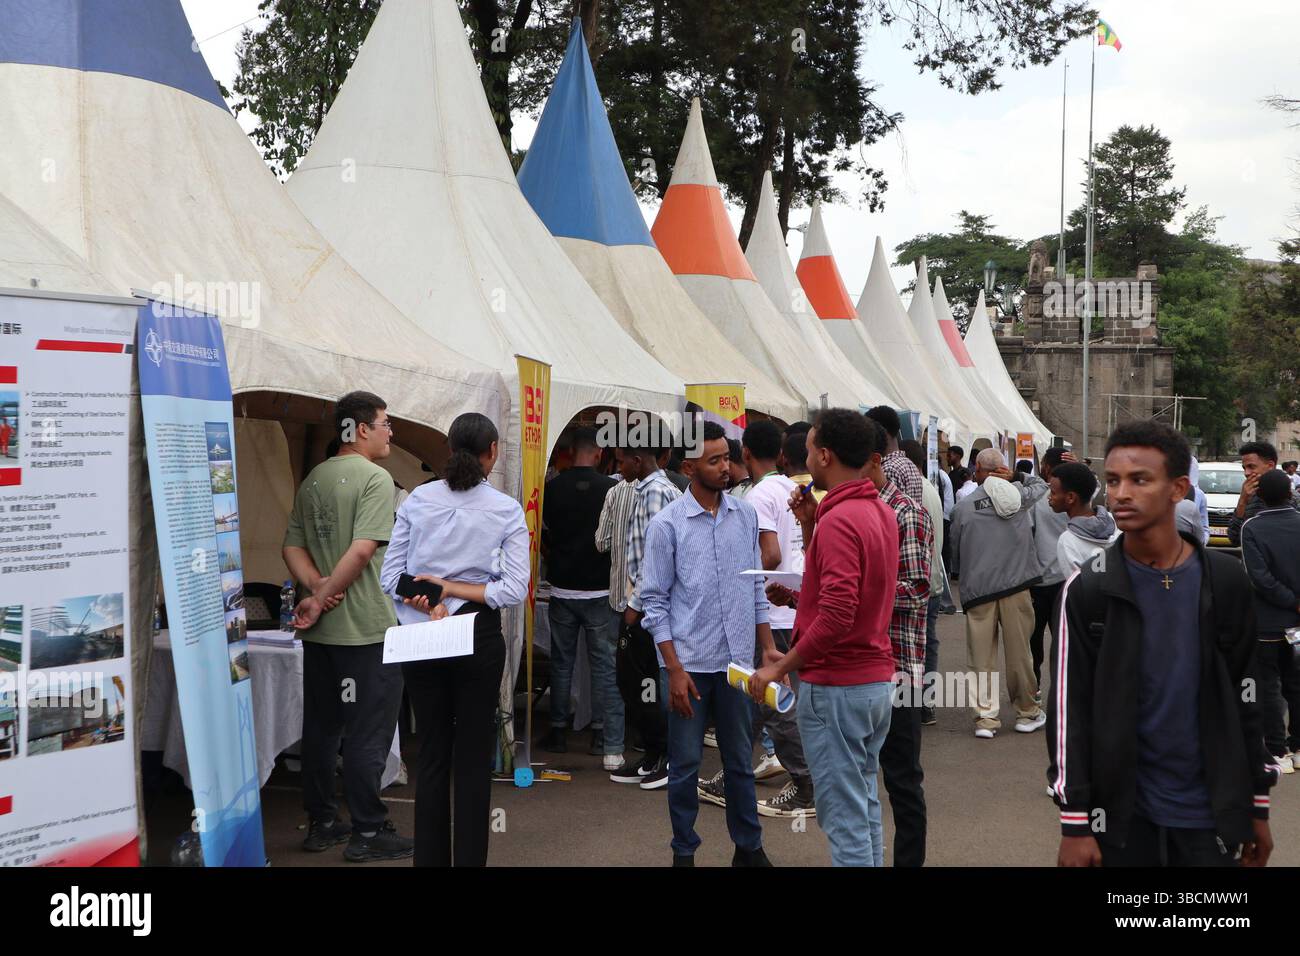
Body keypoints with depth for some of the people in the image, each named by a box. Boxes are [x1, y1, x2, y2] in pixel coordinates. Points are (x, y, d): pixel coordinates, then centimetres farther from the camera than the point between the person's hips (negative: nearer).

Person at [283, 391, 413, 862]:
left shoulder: (312, 480, 12)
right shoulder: (375, 478, -13)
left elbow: (292, 546, 10)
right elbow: (363, 549, -21)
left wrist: (316, 586, -5)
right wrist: (321, 599, -15)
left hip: (319, 630, 8)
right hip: (365, 629, -8)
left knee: (321, 728, 14)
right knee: (368, 732, 0)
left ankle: (321, 823, 24)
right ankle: (368, 832, 6)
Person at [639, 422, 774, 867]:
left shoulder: (745, 515, 4)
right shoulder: (667, 524, -7)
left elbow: (756, 587, 11)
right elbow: (654, 601, -6)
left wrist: (768, 647, 7)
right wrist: (675, 670, -10)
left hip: (737, 660, 3)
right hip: (689, 662, -3)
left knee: (740, 760, 13)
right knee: (685, 763, 7)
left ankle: (749, 847, 25)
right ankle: (684, 850, 20)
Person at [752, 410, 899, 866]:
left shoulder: (838, 520, -20)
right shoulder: (881, 512, 10)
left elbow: (837, 616, -27)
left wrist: (781, 667, -18)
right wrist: (810, 527, 9)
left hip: (835, 687, -10)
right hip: (877, 679, 10)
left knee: (844, 816, -2)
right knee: (865, 806, 18)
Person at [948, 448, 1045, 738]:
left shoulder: (963, 506, 0)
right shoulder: (1019, 494, 2)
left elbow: (956, 550, 10)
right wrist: (1012, 477, 19)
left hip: (977, 587, -1)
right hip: (1016, 584, 1)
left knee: (982, 655, 5)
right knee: (1019, 651, 9)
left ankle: (985, 717, 2)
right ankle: (1027, 713, 20)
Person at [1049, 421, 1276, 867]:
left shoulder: (1226, 581, 0)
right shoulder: (1086, 590, -6)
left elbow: (1245, 695, 6)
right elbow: (1069, 709, -6)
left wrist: (1258, 806, 7)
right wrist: (1075, 823, -9)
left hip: (1210, 812, 1)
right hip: (1121, 812, -1)